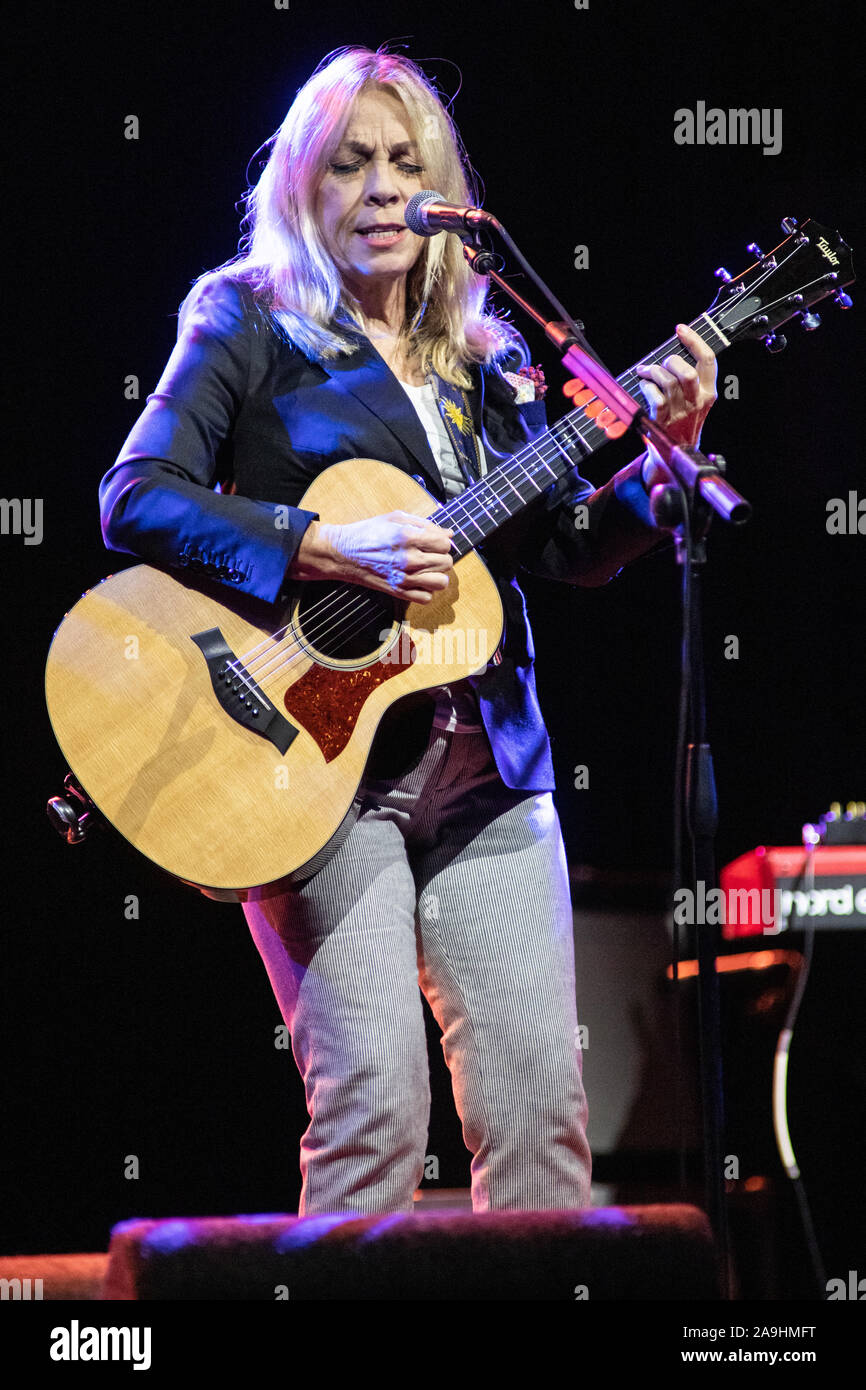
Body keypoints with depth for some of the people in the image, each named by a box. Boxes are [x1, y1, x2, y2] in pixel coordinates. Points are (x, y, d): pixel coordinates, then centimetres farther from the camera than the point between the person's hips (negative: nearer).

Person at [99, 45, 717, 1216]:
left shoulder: (488, 359, 17)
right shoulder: (249, 325, 3)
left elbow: (572, 551, 15)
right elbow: (136, 496, -8)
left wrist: (665, 450, -2)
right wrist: (327, 551, -19)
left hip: (486, 766, 5)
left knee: (543, 1100, -1)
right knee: (375, 1099, -15)